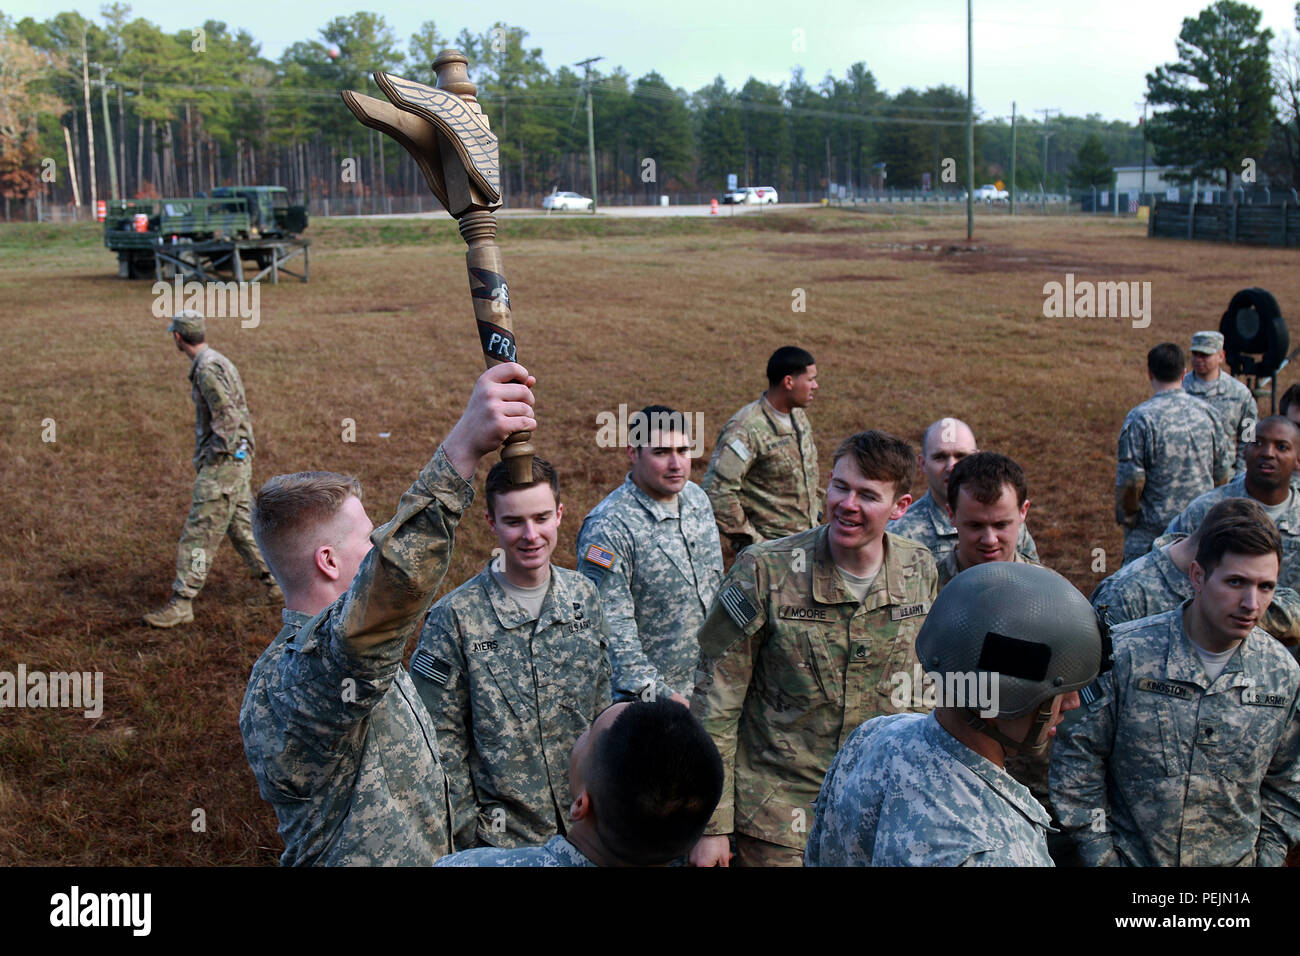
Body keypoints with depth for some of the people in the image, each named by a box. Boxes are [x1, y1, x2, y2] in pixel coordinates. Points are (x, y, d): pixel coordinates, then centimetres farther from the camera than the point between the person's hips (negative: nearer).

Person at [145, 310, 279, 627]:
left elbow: (227, 419, -24)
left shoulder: (207, 368, -18)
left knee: (198, 534, -6)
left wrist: (217, 456, -17)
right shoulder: (218, 361, 14)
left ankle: (181, 603, -2)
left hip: (222, 464, -10)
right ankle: (274, 585, 22)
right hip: (237, 462, 10)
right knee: (242, 526, 16)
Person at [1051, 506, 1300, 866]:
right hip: (1130, 856, -3)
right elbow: (1078, 755, -12)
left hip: (1235, 860, 3)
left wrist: (1267, 857, 2)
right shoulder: (1125, 653, -18)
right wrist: (1099, 856, -11)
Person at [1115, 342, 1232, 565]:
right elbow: (1223, 474, 8)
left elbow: (1131, 481, -16)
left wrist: (1127, 516, 1)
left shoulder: (1140, 419, -14)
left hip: (1151, 532, -5)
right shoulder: (1208, 413, 2)